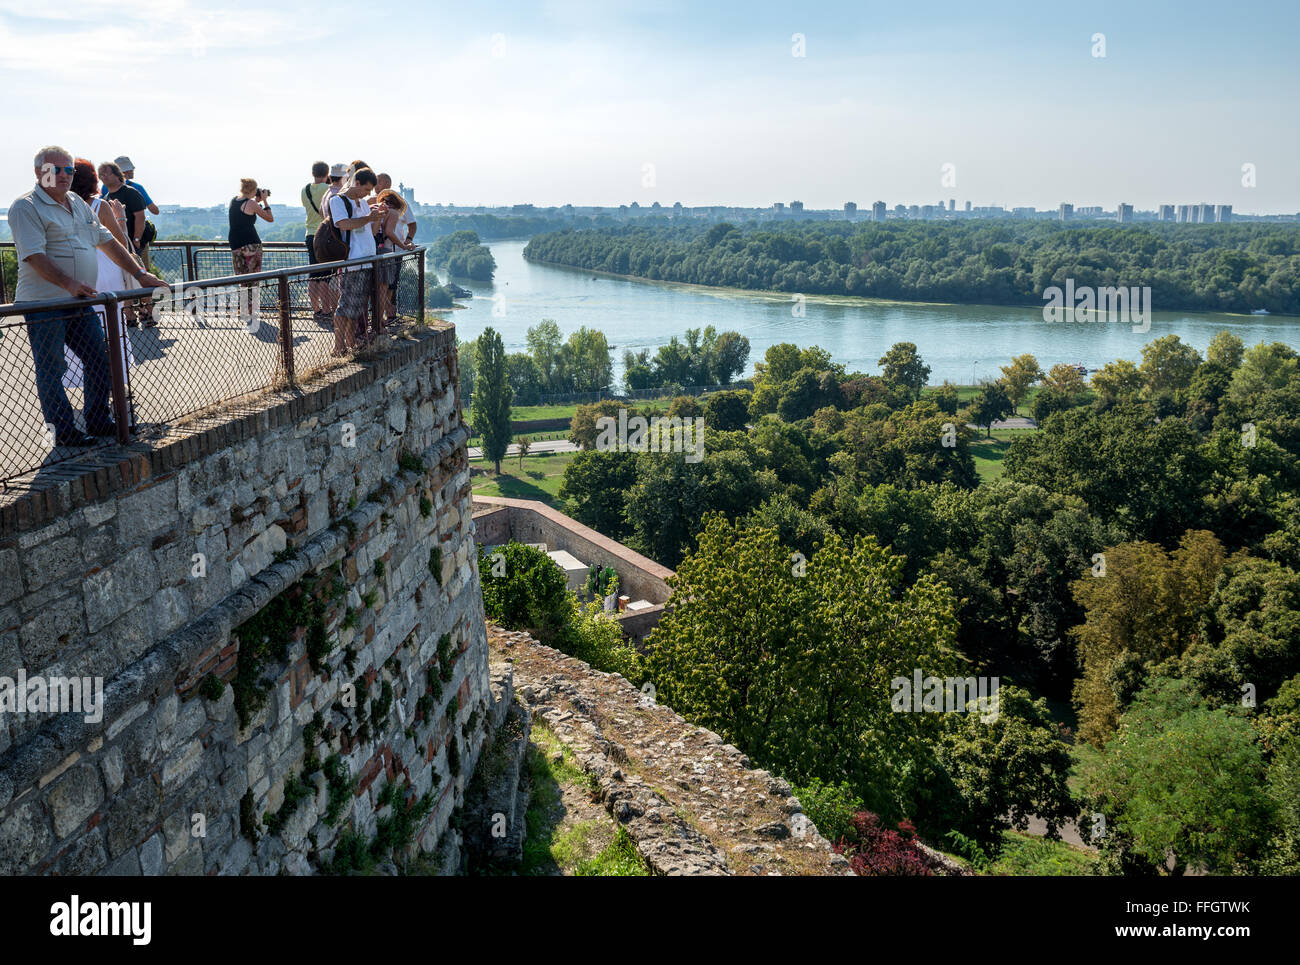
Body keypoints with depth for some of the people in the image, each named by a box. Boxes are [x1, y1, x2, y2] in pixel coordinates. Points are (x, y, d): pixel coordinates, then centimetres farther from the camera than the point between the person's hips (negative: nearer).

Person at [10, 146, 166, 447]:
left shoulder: (78, 204, 16)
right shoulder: (25, 207, -8)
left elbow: (108, 242, 20)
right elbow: (35, 257, -19)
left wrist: (140, 274, 12)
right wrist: (70, 284, -32)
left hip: (81, 303, 7)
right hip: (44, 305, -7)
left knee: (99, 362, 10)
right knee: (51, 370, 2)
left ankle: (98, 421, 24)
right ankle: (64, 432, 9)